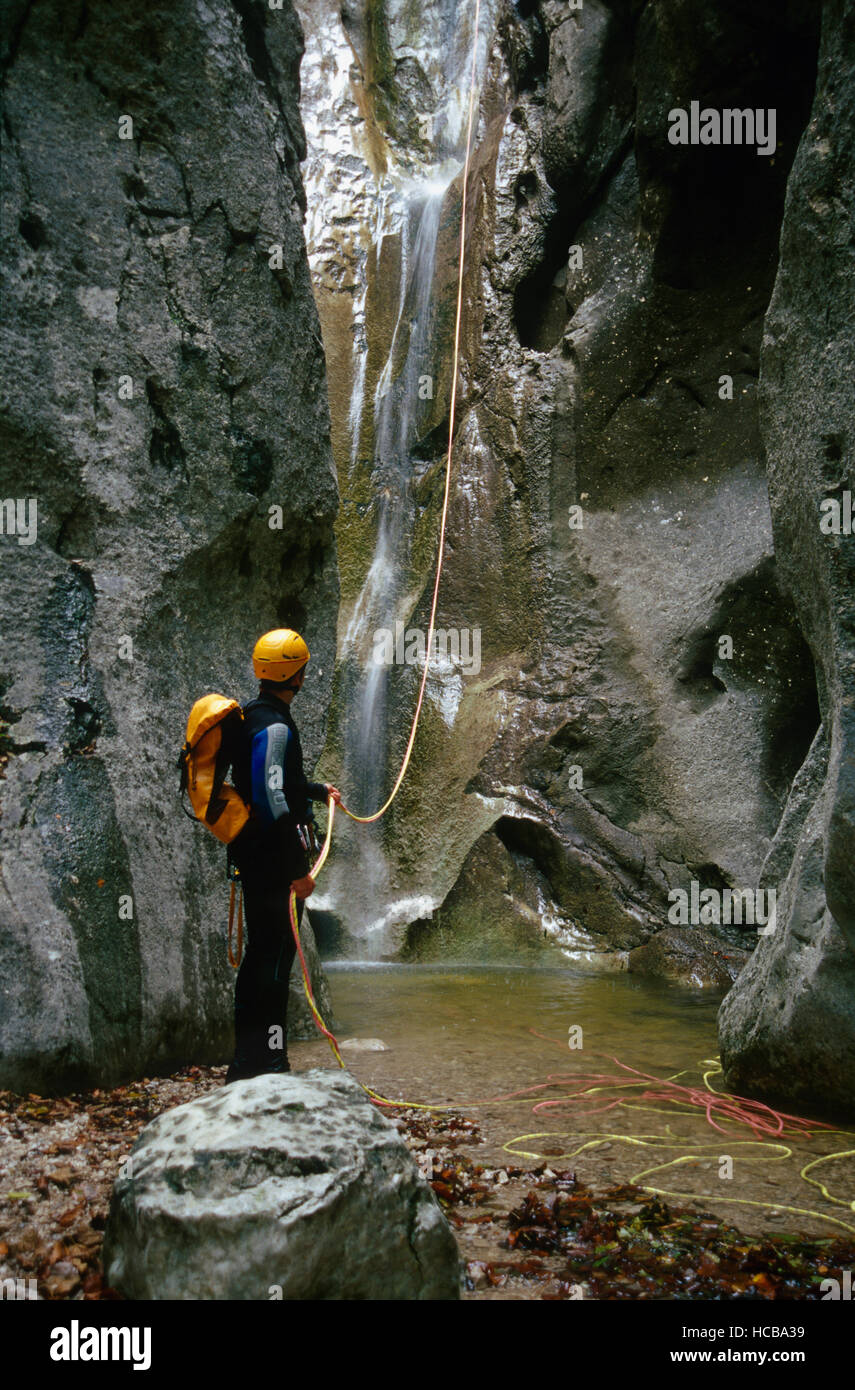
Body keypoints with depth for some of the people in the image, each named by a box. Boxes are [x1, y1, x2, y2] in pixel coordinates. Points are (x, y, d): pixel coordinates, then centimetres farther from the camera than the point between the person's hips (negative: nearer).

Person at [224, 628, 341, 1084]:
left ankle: (247, 1061, 24)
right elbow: (273, 801, -27)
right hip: (272, 857, -10)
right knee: (275, 957, -5)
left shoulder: (253, 716, 13)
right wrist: (298, 869, -25)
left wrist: (318, 790, 44)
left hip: (254, 856, 10)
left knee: (260, 956, 16)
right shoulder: (275, 727, -19)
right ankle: (264, 1061, 0)